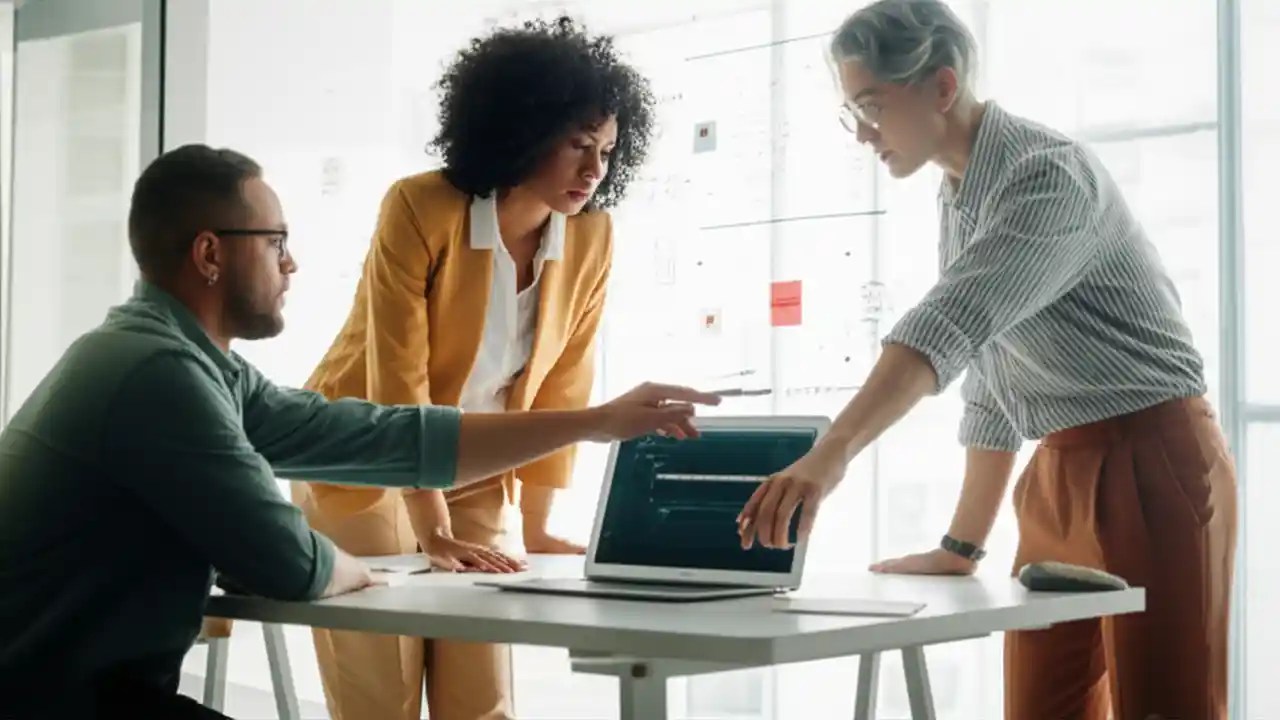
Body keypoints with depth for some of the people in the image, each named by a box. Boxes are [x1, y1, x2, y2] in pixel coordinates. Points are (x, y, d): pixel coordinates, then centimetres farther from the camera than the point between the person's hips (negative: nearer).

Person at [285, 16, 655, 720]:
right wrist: (435, 535, -28)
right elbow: (398, 380, -24)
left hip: (473, 479, 4)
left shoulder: (592, 237, -8)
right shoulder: (419, 208, -22)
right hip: (364, 466, -4)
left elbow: (559, 389, -1)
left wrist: (535, 527, -2)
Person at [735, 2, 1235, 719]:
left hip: (1151, 462, -8)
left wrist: (829, 456, -47)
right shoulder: (957, 199, 10)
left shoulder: (1048, 173, -19)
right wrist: (962, 545, 15)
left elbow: (948, 327, -35)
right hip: (1061, 470, 8)